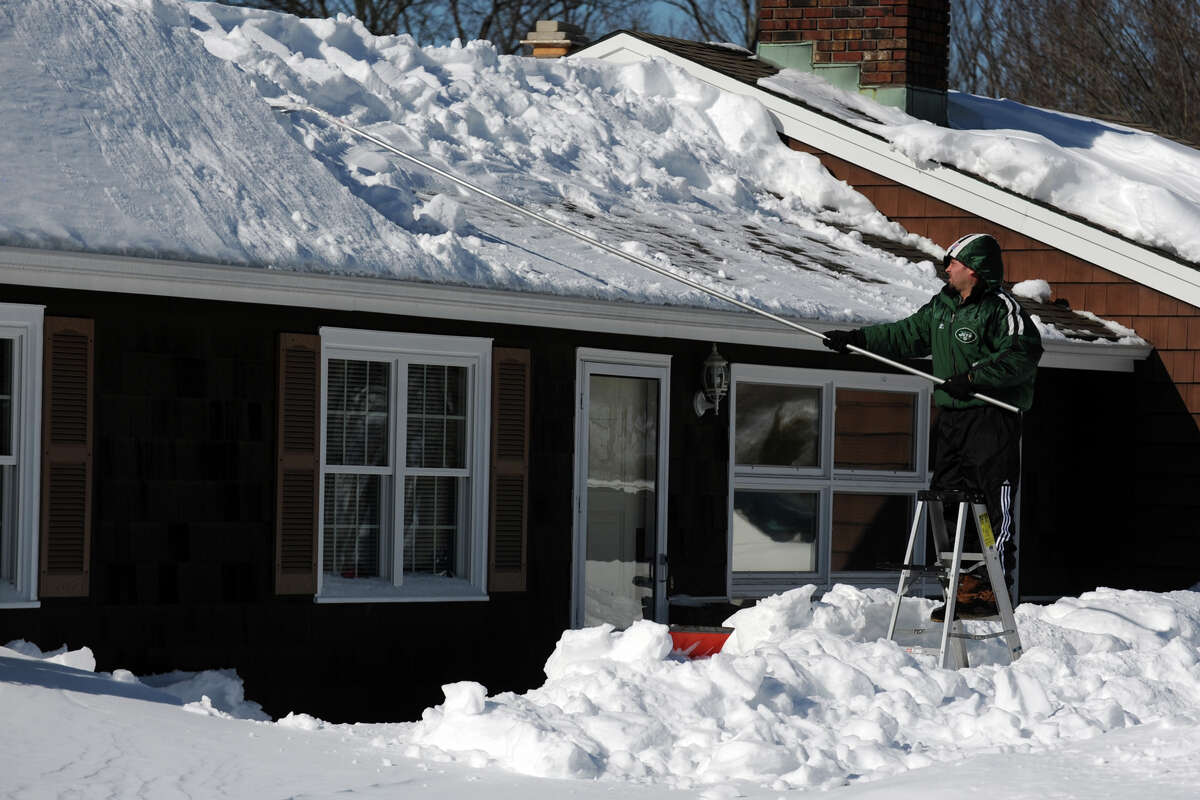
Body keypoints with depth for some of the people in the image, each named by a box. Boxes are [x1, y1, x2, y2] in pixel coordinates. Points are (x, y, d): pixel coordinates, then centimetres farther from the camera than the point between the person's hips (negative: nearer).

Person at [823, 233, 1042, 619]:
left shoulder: (1001, 308, -11)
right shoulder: (941, 308, 16)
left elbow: (1023, 354, -21)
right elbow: (905, 337, 26)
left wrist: (974, 376, -22)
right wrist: (856, 339, 21)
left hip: (992, 421, -9)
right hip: (951, 420, 9)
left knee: (996, 509, -9)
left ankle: (992, 589, -11)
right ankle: (961, 584, 13)